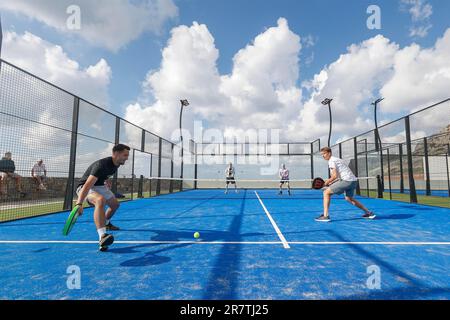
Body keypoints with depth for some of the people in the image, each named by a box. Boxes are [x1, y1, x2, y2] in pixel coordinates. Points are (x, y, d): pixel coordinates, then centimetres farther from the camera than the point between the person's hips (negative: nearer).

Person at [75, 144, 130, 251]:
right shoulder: (102, 165, -33)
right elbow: (88, 184, -42)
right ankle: (102, 236, -46)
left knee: (115, 204, 19)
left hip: (100, 186, 9)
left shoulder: (116, 164, -5)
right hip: (85, 187, -9)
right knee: (100, 200, -38)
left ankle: (106, 223, 49)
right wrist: (79, 203, -51)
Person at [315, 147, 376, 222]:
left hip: (347, 181, -10)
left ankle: (325, 216, -13)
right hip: (353, 180, 10)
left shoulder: (331, 161, -6)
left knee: (326, 192, -8)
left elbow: (335, 176, -15)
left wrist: (328, 181, 0)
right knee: (349, 198, 31)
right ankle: (369, 213, 39)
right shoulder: (337, 159, 23)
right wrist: (331, 183, 16)